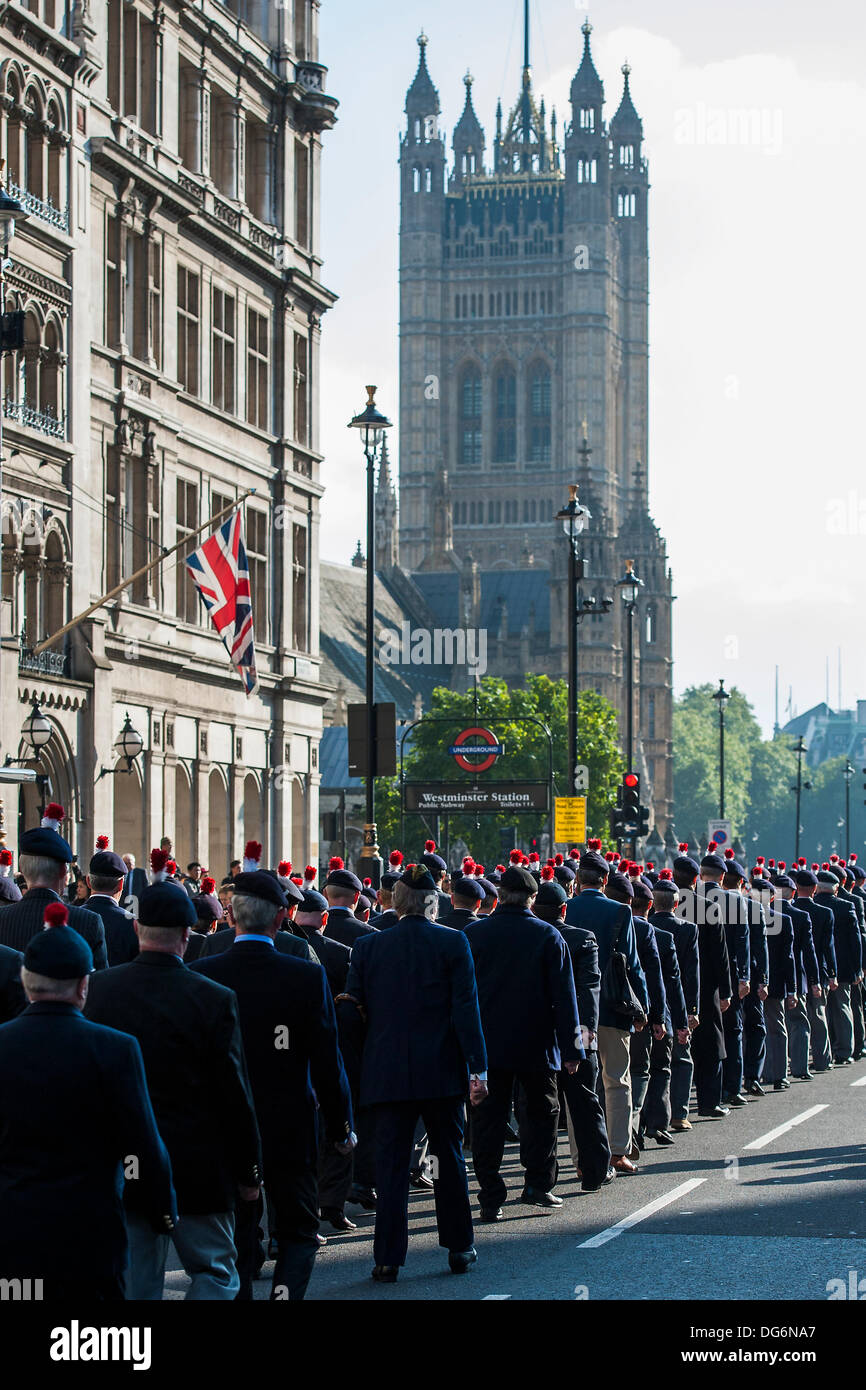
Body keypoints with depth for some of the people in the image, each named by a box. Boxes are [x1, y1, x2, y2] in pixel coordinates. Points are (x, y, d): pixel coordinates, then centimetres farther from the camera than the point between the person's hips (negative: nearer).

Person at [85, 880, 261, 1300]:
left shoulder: (98, 987, -3)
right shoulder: (214, 999, -14)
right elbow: (234, 1093, -9)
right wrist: (249, 1171, 2)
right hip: (197, 1169, -4)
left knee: (136, 1284, 12)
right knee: (216, 1273, 9)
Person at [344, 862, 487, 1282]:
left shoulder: (367, 946, 0)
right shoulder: (452, 943, -5)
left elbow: (353, 1010, 3)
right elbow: (466, 1009, -8)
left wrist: (351, 1074, 14)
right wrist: (477, 1068, -5)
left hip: (387, 1071, 1)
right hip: (441, 1070, -1)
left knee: (391, 1164, 3)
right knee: (449, 1157, 13)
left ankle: (388, 1258, 0)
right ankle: (459, 1248, 20)